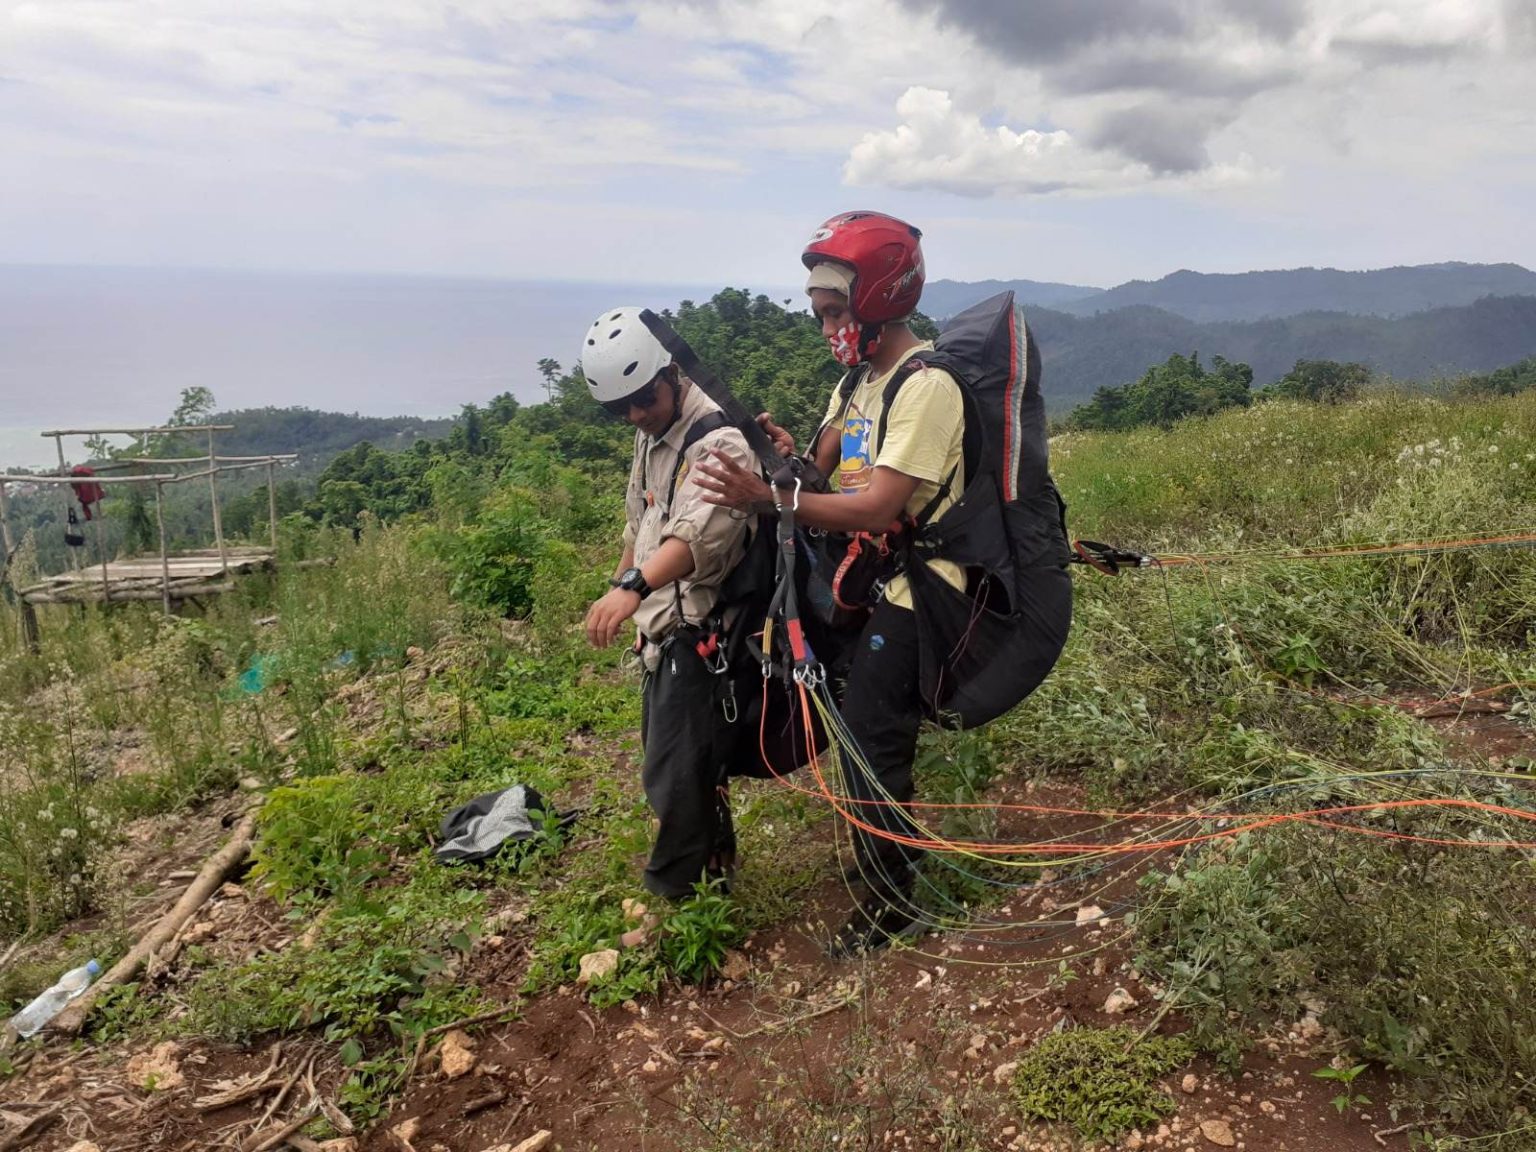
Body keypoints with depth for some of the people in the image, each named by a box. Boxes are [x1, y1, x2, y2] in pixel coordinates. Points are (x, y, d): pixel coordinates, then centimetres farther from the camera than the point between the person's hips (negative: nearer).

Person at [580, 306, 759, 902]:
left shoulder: (718, 444, -20)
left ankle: (674, 891, 13)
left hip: (696, 633, -9)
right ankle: (713, 872, 37)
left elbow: (698, 533, -37)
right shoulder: (649, 437, 11)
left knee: (674, 774, -6)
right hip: (662, 629, 9)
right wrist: (616, 590, 23)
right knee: (696, 764, 20)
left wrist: (633, 585, -51)